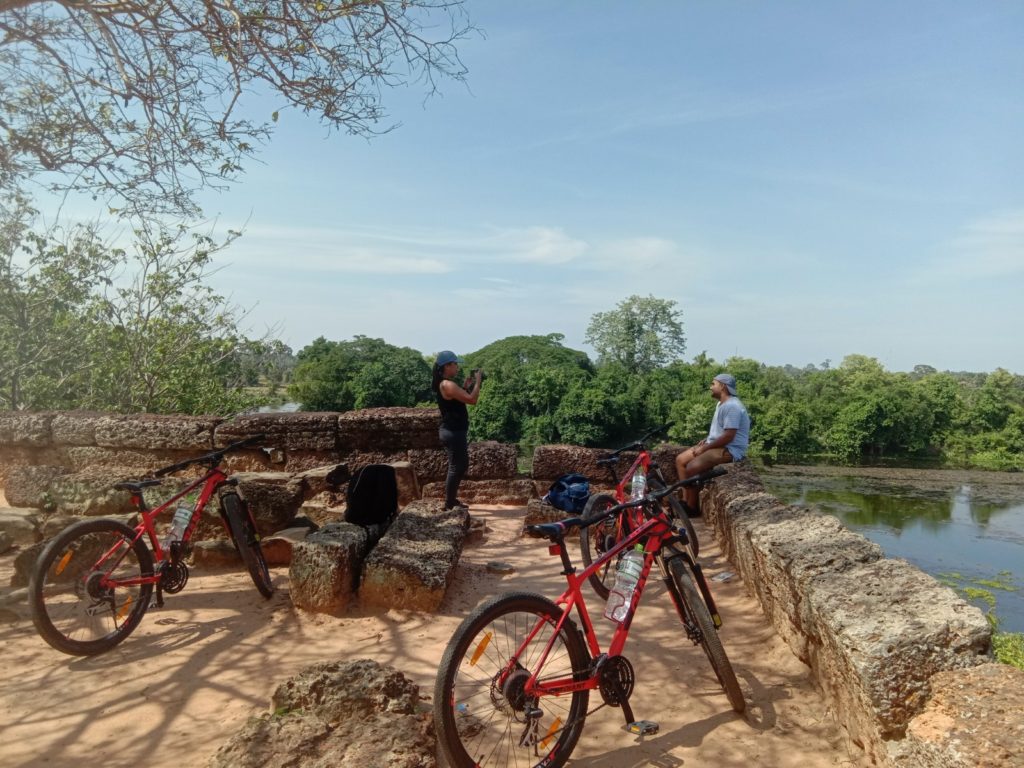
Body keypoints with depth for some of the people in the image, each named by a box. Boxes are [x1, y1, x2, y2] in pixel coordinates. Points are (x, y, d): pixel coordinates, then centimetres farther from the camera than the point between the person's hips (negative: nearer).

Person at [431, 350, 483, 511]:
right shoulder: (448, 385, -19)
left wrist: (466, 385, 12)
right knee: (456, 467, -3)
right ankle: (449, 504, 6)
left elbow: (461, 400, 21)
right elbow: (472, 400, -23)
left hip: (454, 432, 11)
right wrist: (477, 381, -11)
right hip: (453, 433, -11)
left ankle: (452, 500, 29)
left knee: (461, 465, 19)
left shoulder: (447, 384, 13)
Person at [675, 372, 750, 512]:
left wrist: (705, 448, -18)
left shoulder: (731, 406, -20)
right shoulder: (722, 404, 14)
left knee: (691, 467, -25)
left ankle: (691, 507, -9)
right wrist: (705, 440, 8)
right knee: (680, 460, 4)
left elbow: (728, 436, -25)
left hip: (729, 449, -11)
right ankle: (686, 500, 6)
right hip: (716, 445, 11)